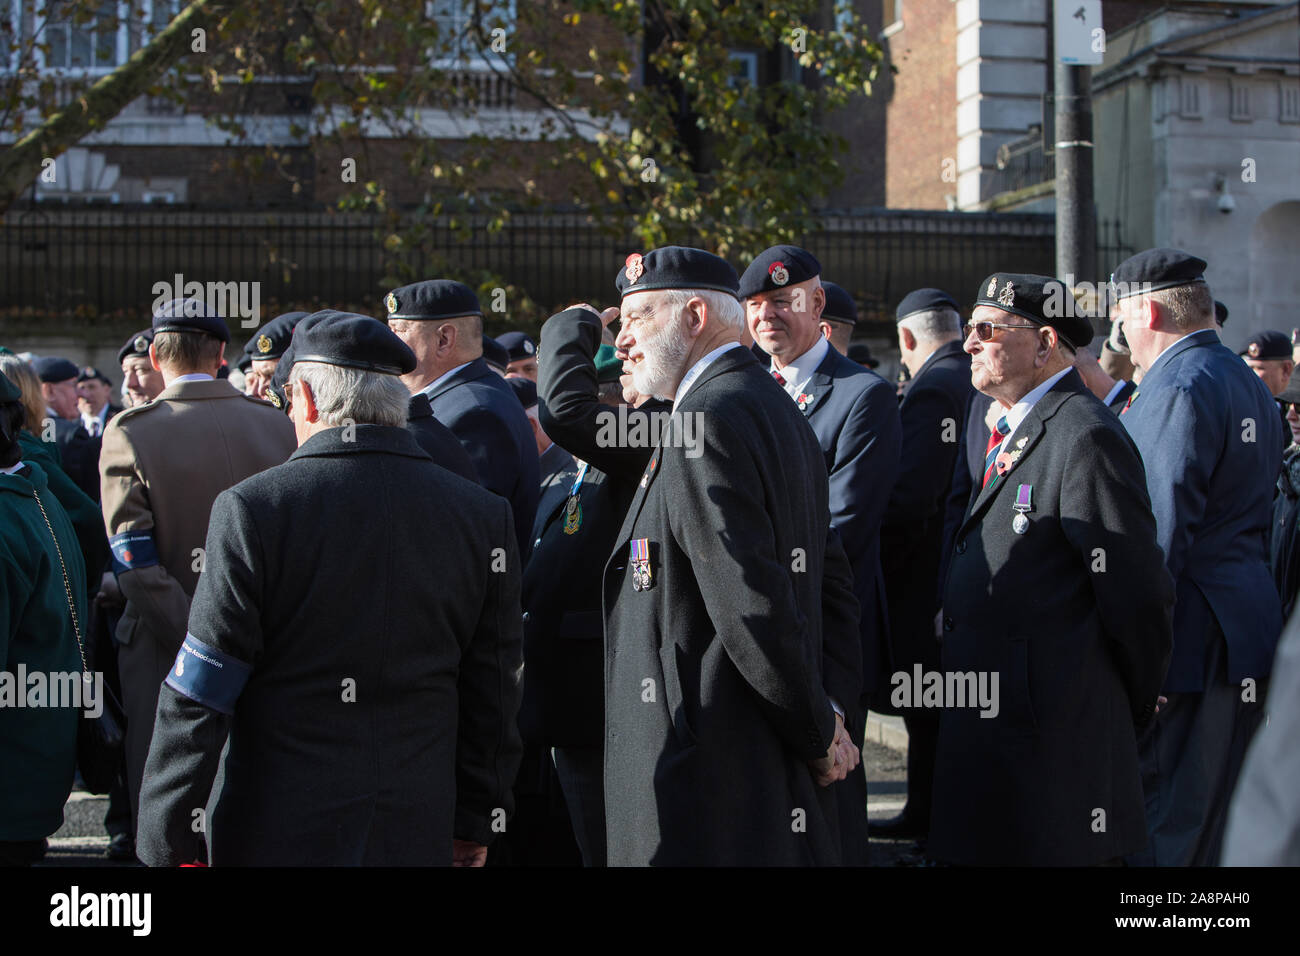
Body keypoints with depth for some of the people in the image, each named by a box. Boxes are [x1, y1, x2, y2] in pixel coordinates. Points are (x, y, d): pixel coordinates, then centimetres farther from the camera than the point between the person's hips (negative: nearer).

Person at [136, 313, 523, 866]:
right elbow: (492, 695, 5)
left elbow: (199, 696, -10)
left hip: (277, 835, -3)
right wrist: (476, 822, 15)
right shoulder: (483, 515, 0)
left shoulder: (253, 509, -11)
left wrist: (169, 842, -3)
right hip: (419, 836, 3)